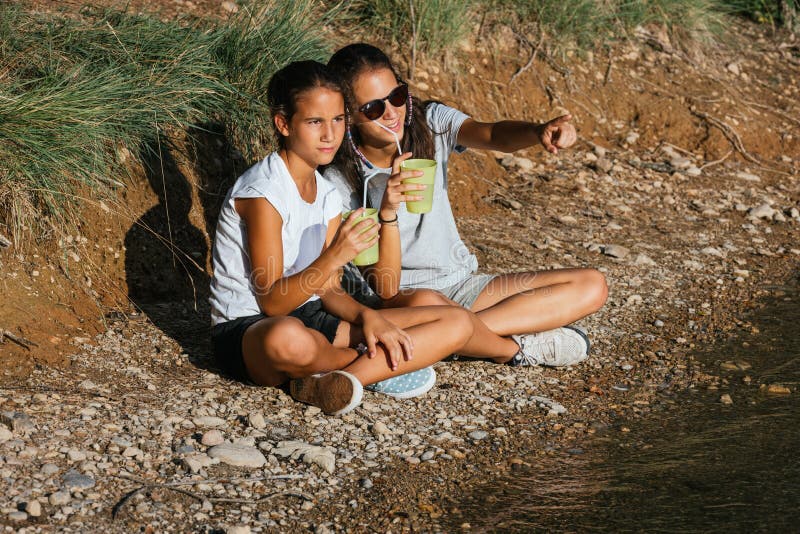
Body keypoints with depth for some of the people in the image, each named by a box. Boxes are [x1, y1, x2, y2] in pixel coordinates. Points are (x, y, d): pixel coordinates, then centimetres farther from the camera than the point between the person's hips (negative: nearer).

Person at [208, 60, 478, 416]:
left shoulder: (328, 193, 8)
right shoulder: (263, 191, -17)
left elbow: (328, 291, 5)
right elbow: (271, 302, -20)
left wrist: (367, 316, -16)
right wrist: (333, 256, -33)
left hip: (309, 316, 8)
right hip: (247, 330, -8)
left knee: (458, 323, -2)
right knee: (289, 339, -48)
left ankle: (324, 382, -19)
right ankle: (377, 364, -14)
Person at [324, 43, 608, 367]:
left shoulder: (430, 122, -3)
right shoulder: (340, 179, -15)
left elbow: (491, 136, -25)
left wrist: (538, 131, -47)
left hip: (461, 283, 6)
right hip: (399, 296, -6)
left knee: (592, 286, -5)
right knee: (422, 304, -44)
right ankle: (515, 348, -16)